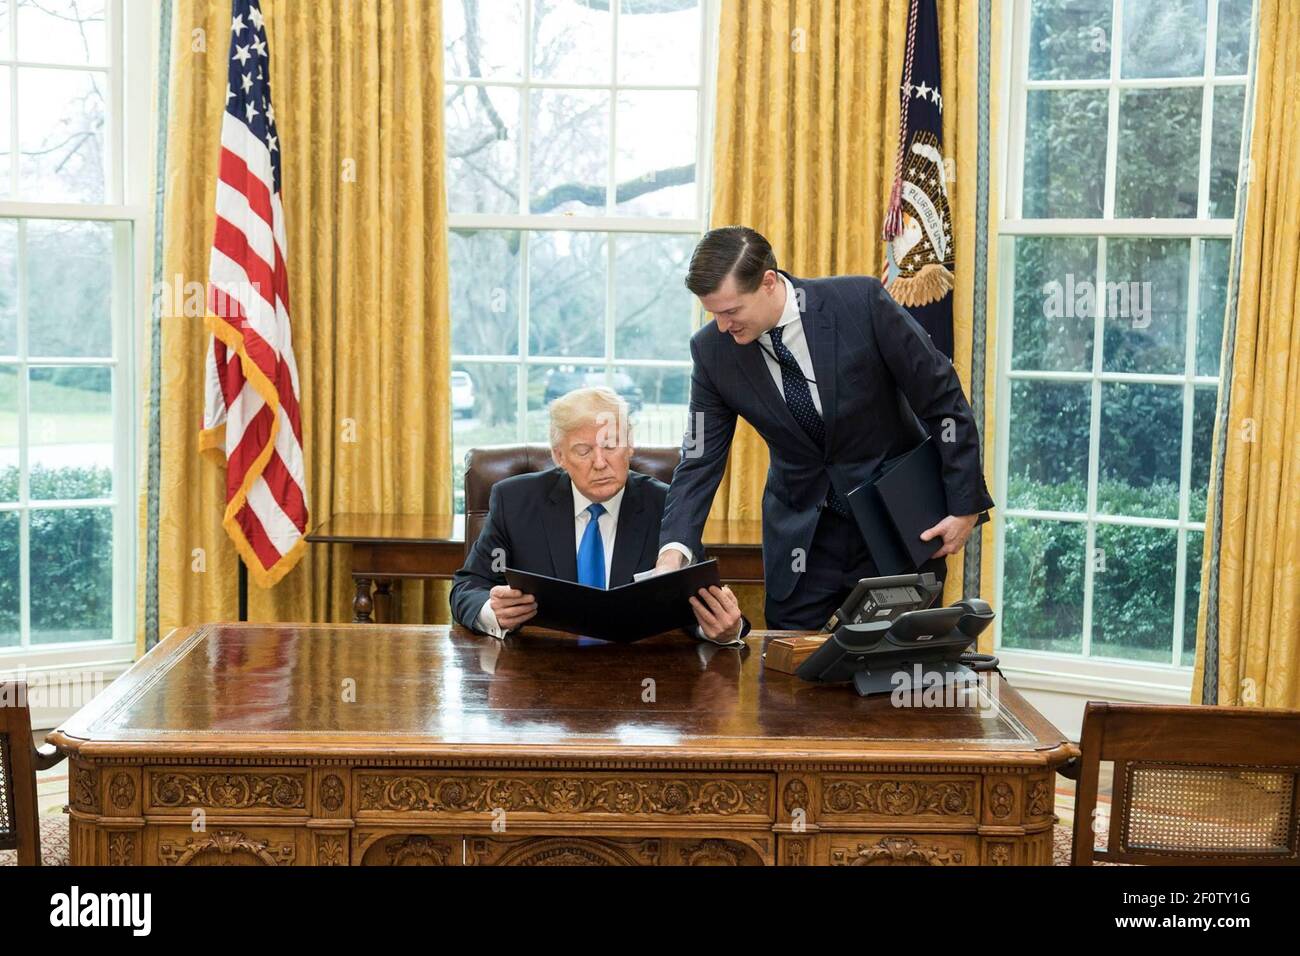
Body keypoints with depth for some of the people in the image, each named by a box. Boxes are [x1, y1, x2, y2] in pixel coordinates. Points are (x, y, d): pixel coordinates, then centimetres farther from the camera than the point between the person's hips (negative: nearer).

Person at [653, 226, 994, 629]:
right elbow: (700, 461, -5)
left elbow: (942, 397, -11)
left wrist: (964, 504, -10)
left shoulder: (861, 301, -19)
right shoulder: (712, 350, -10)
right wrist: (673, 550, -20)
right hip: (802, 534, 2)